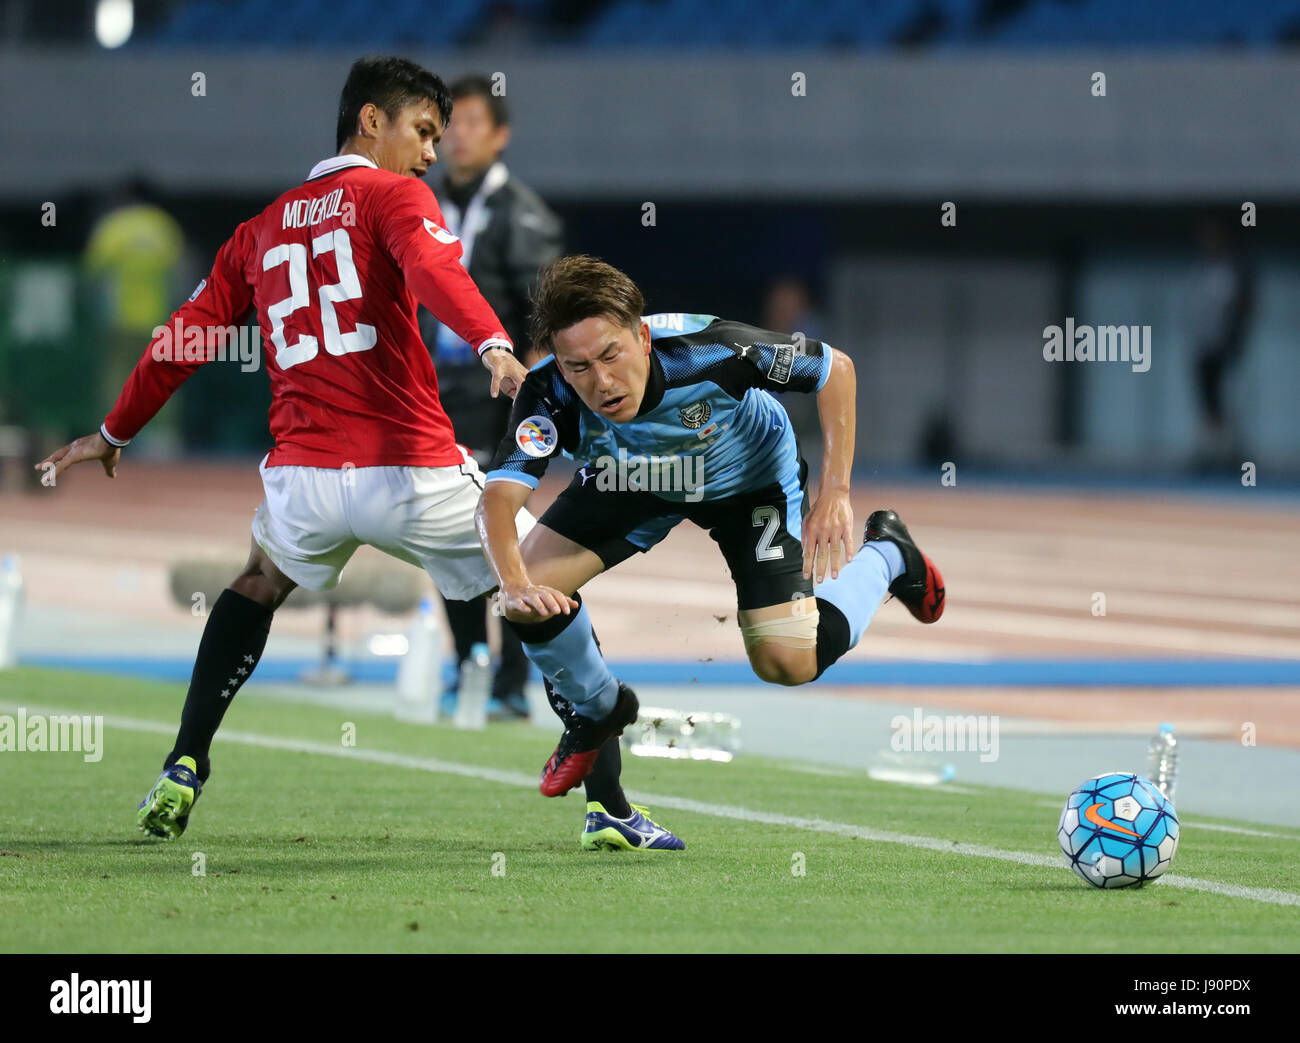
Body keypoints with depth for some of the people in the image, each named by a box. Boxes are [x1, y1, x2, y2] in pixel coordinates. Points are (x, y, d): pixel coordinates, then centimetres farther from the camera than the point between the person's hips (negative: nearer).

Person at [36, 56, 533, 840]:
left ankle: (183, 772, 25)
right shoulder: (392, 196, 4)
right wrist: (494, 345, -36)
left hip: (304, 477, 5)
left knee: (258, 586, 35)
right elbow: (435, 270, -18)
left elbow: (183, 339, 24)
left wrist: (114, 435, 37)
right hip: (411, 472, -5)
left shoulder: (262, 230, 20)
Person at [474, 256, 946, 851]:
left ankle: (884, 555, 19)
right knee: (531, 594, -17)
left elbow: (834, 369, -24)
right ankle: (597, 710, 13)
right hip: (626, 484, 2)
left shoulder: (707, 350, -40)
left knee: (788, 662, -11)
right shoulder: (549, 396, -36)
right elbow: (500, 495, -45)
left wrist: (835, 495, -27)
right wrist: (515, 583, -65)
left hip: (747, 477, -2)